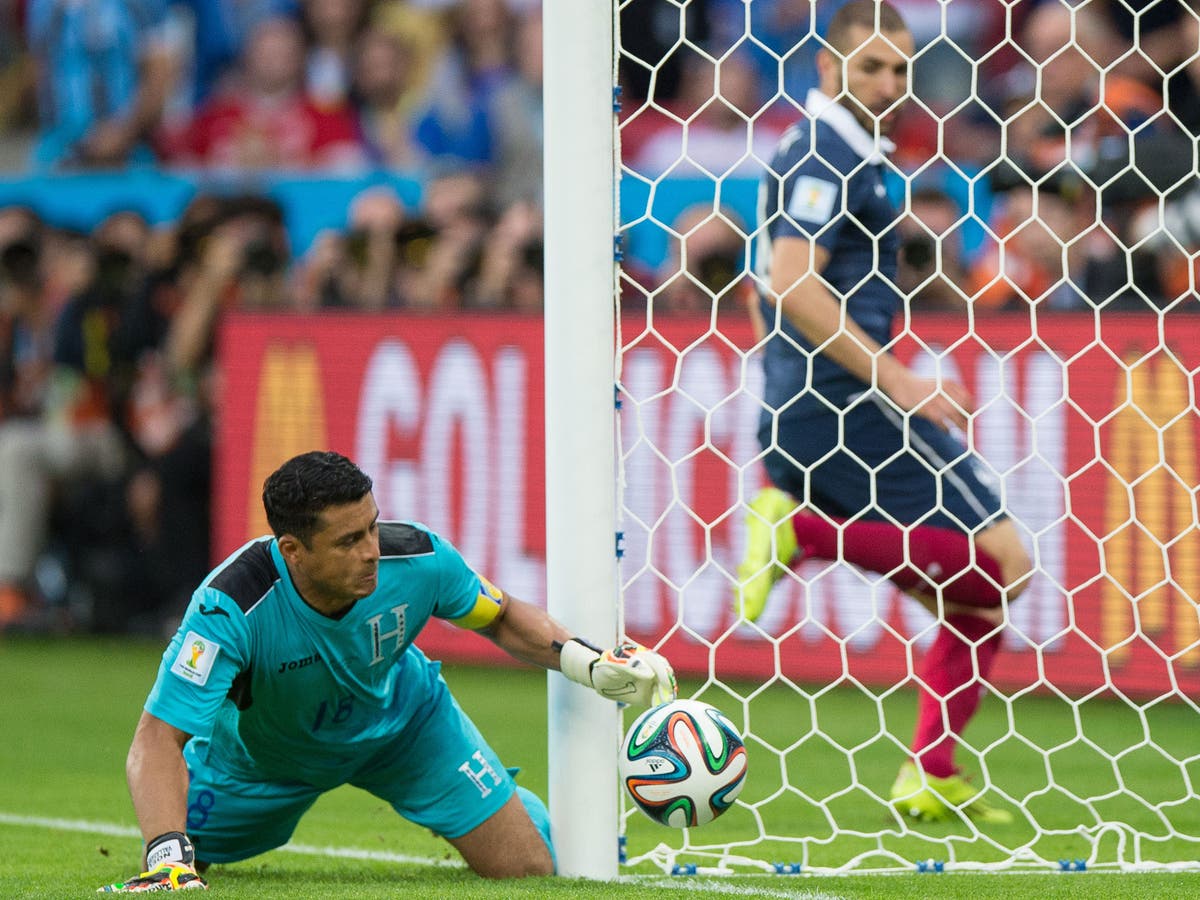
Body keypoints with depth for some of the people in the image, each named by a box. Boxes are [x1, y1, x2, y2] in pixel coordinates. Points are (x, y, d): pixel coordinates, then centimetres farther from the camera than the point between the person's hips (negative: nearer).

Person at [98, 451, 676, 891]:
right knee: (167, 872, 3)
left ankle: (518, 810, 32)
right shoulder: (233, 605, -42)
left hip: (401, 722, 1)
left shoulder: (417, 559, -31)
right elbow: (158, 740, -43)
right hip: (262, 754, -1)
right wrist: (167, 855, -58)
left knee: (530, 869, -6)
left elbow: (500, 618, -8)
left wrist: (586, 661, -25)